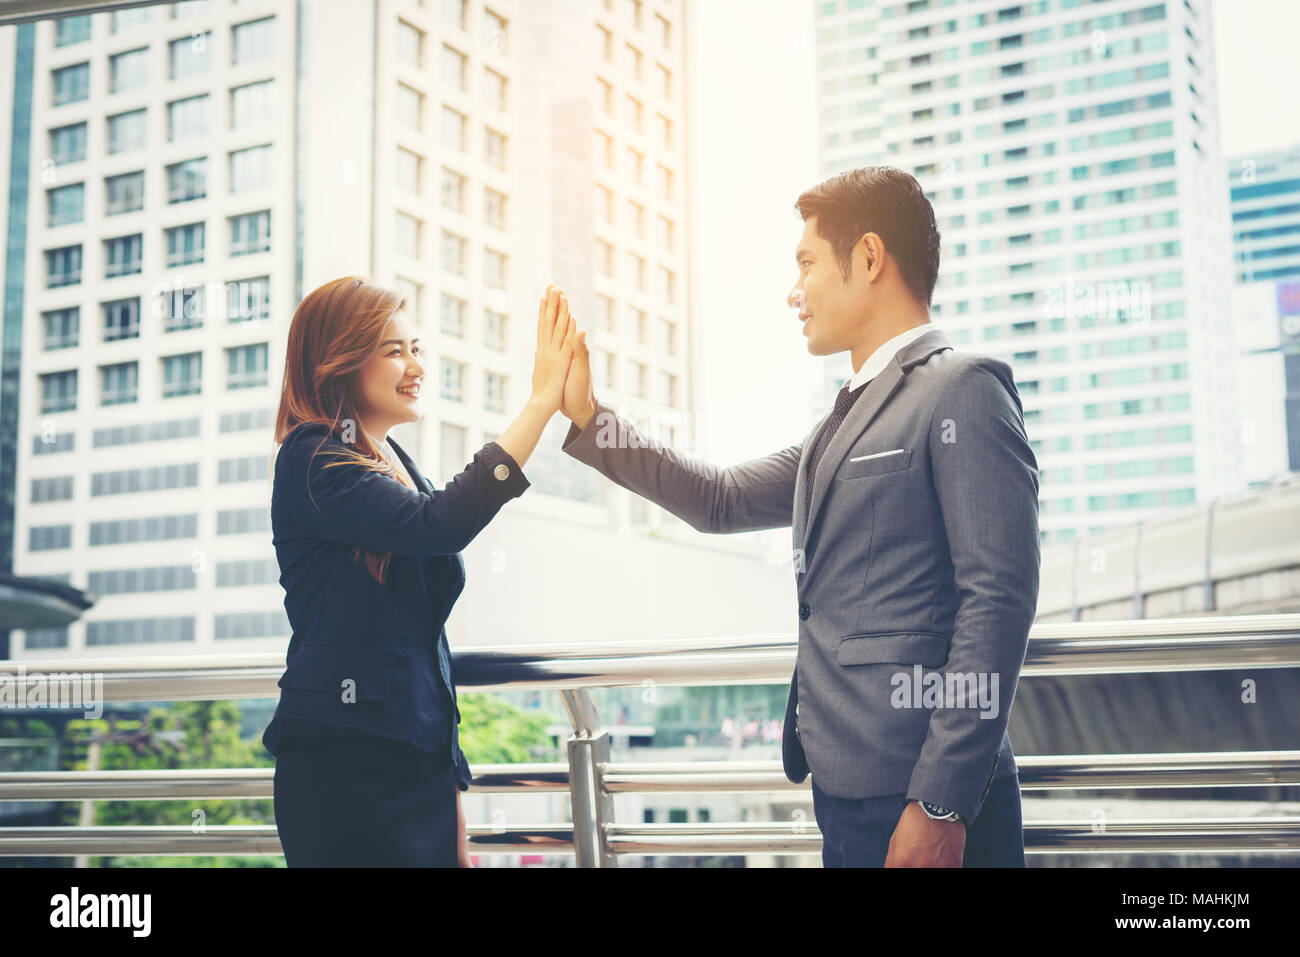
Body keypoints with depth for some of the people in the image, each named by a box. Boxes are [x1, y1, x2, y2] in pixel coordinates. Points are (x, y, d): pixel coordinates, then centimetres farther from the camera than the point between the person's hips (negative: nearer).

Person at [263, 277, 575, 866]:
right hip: (345, 767, -8)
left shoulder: (398, 467, 17)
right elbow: (443, 524, -24)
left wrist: (453, 797, 18)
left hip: (420, 763, 8)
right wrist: (542, 402, -20)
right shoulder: (312, 463, -8)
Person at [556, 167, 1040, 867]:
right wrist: (587, 417, 18)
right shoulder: (849, 418, 19)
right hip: (847, 793, 9)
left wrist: (941, 806, -21)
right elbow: (722, 501, 24)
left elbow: (997, 599, -17)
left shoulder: (963, 388, -9)